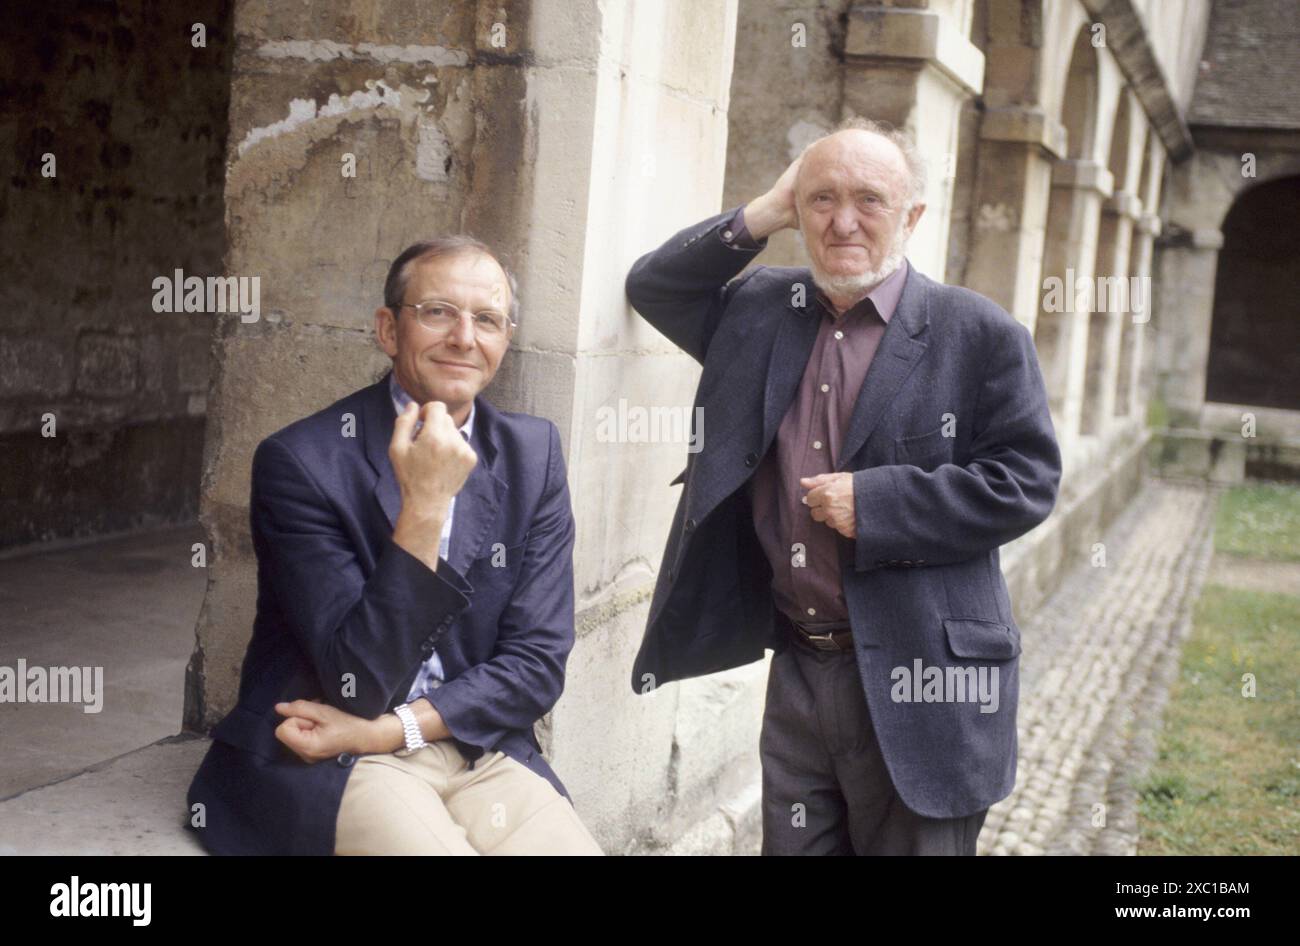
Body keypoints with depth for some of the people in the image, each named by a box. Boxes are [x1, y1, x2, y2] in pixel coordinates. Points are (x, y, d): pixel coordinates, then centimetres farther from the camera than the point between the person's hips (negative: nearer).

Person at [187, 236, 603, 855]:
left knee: (572, 844, -22)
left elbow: (537, 663, 2)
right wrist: (423, 504, -24)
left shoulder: (533, 454, 4)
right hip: (321, 766, -4)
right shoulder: (300, 461, -9)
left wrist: (383, 730, -11)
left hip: (481, 753, 4)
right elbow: (361, 684, -14)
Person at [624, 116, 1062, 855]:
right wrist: (764, 214, 2)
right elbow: (653, 287, 14)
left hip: (919, 685, -4)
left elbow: (1027, 480, -9)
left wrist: (876, 502, -17)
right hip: (796, 675, 5)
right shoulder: (760, 311, 10)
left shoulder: (979, 335, -6)